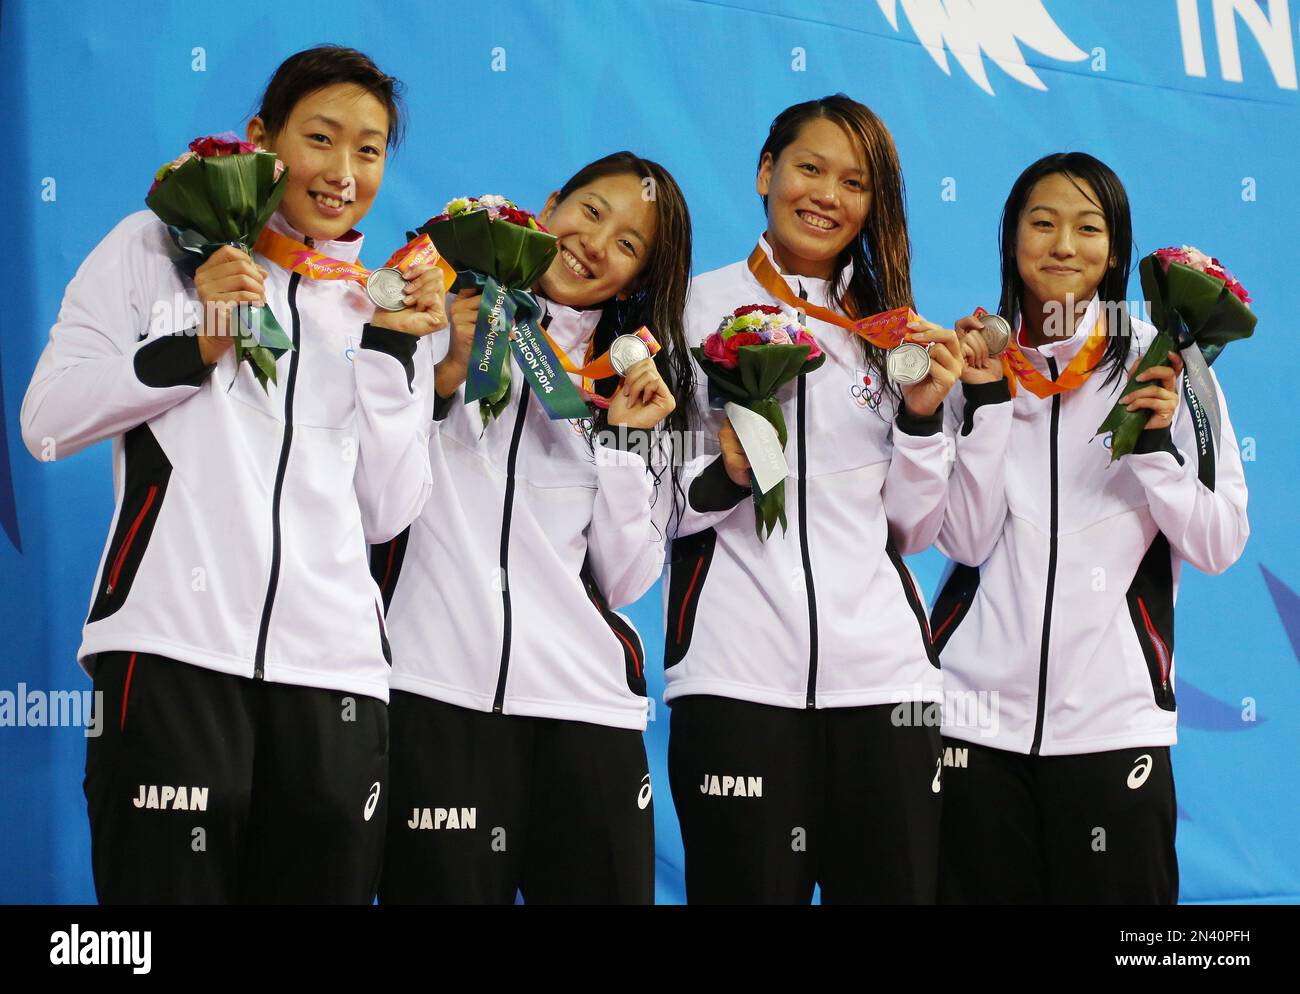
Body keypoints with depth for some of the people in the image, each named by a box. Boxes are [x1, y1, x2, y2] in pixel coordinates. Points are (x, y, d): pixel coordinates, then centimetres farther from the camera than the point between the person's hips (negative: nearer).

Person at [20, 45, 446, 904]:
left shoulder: (381, 301, 18)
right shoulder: (158, 246, 9)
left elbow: (385, 514, 10)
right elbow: (47, 422, 2)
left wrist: (389, 351, 1)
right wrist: (195, 345, -8)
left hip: (333, 668, 3)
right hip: (174, 650, -3)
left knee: (323, 883, 1)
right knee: (167, 884, -7)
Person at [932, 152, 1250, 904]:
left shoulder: (1163, 364, 2)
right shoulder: (977, 359, 7)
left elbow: (1220, 547, -1)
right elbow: (966, 539, -2)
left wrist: (1155, 446, -15)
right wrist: (987, 404, -11)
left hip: (1113, 718, -1)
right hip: (977, 713, 1)